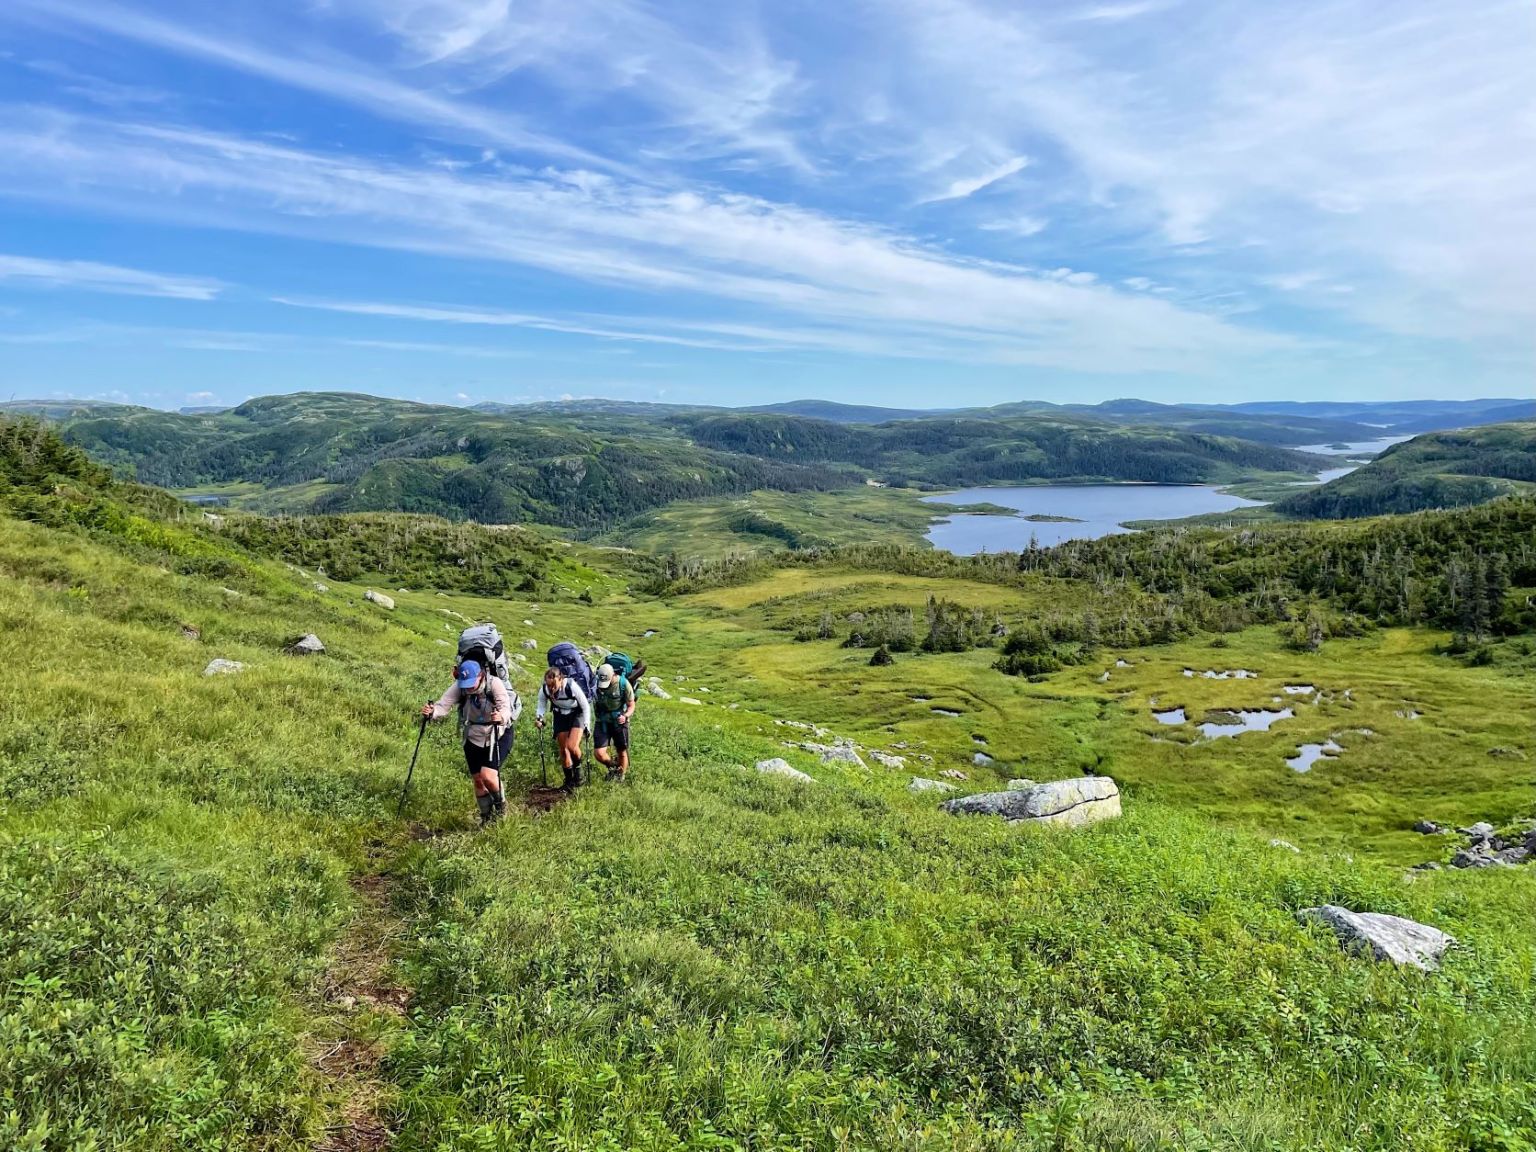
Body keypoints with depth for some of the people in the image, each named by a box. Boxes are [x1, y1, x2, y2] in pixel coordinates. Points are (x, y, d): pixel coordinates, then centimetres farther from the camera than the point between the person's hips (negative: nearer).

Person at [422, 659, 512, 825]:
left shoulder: (494, 683, -25)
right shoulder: (459, 686, -15)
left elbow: (506, 706, -36)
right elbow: (443, 705, -23)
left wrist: (501, 717, -59)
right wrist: (431, 712, -45)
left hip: (499, 735, -4)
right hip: (473, 737, 5)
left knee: (488, 775, -18)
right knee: (477, 779, 9)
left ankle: (500, 804, 12)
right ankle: (487, 816, 31)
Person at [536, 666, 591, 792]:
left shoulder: (572, 686, -31)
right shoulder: (544, 690, -22)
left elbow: (585, 706, -19)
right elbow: (541, 704, -6)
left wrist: (587, 725, -17)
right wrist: (539, 716, -27)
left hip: (577, 714, -4)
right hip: (560, 716, 4)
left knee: (572, 746, -22)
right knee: (563, 750, 3)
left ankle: (578, 771, 5)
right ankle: (569, 781, 18)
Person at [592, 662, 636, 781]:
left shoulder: (624, 684, -17)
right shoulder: (596, 683, -12)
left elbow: (631, 706, -9)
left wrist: (625, 716, -27)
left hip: (619, 722, -1)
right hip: (602, 721, 1)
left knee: (622, 753, 10)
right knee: (599, 753, -11)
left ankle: (621, 776, 35)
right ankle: (613, 766, 21)